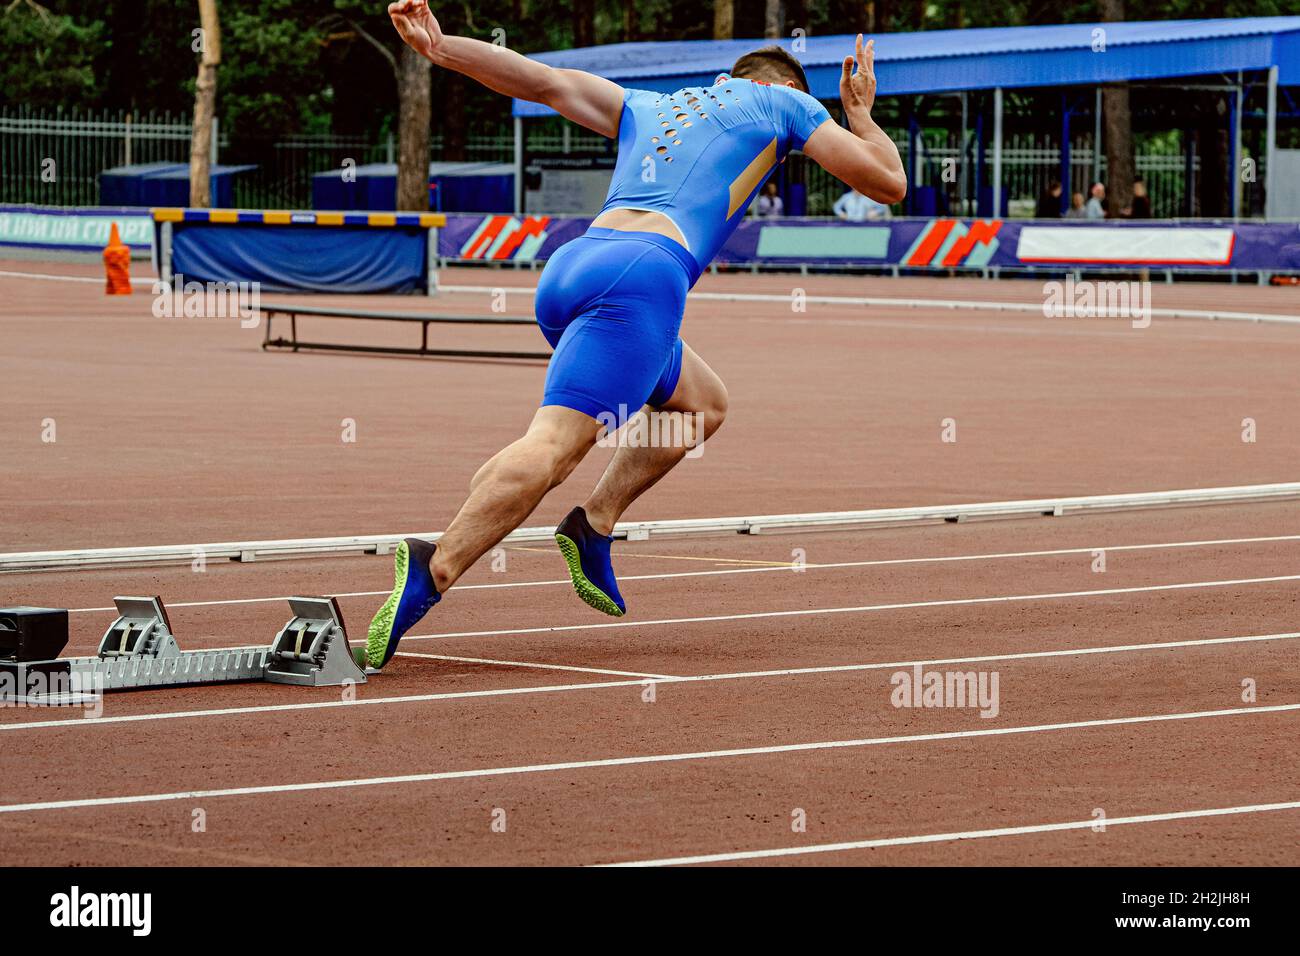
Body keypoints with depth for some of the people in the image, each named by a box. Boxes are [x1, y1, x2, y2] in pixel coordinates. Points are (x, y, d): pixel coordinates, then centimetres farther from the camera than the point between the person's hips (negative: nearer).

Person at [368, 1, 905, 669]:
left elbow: (546, 82, 21)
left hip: (567, 269, 7)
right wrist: (859, 117, 41)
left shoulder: (647, 109, 34)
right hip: (642, 271, -7)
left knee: (703, 401, 27)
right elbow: (888, 183, 23)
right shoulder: (778, 101, 21)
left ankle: (594, 522, 9)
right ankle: (431, 571, -42)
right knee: (554, 443, -22)